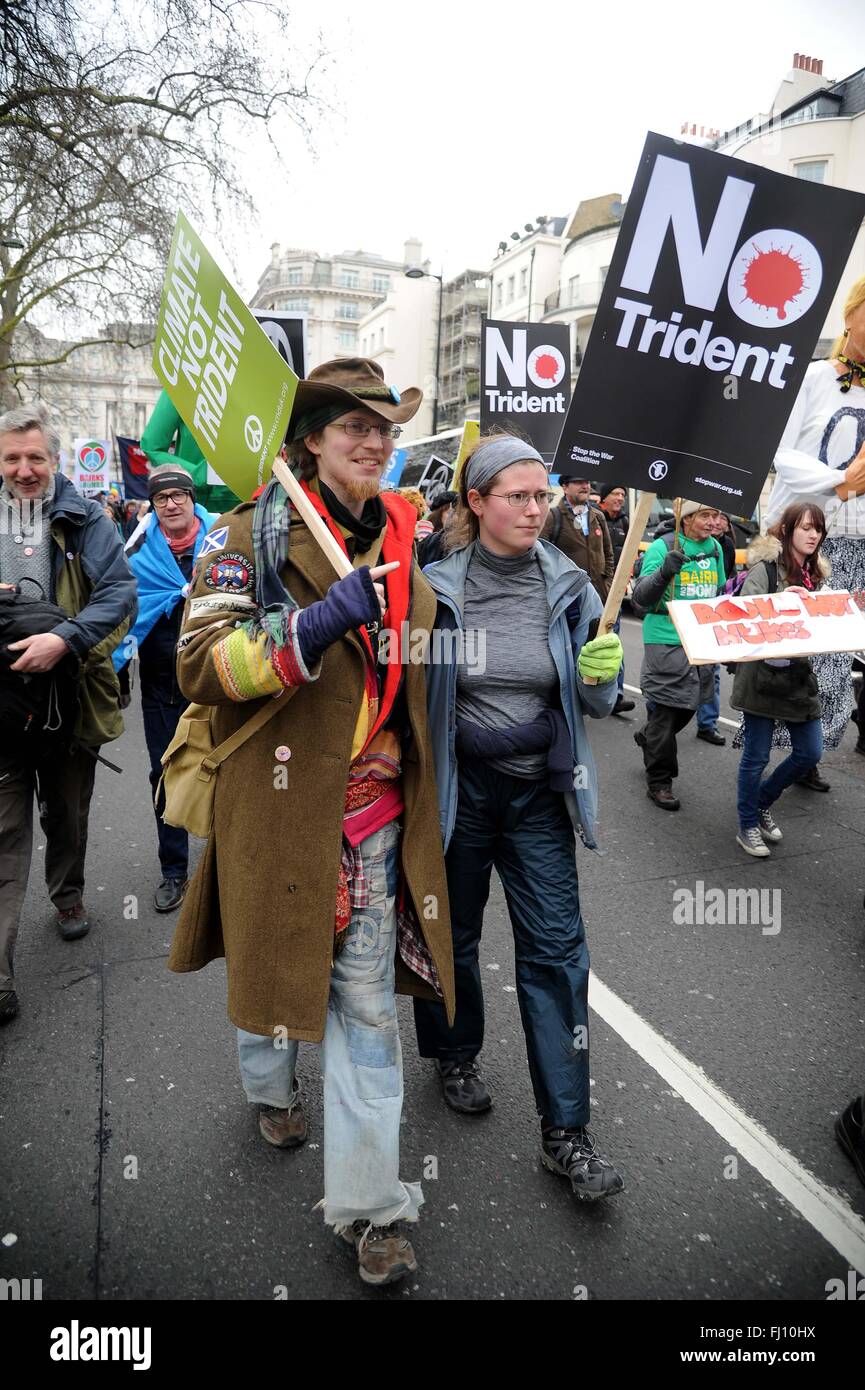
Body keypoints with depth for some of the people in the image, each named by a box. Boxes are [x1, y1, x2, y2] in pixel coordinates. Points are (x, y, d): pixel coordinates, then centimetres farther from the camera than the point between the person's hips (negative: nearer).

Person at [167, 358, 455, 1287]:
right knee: (274, 961, 19)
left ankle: (367, 1202, 20)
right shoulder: (252, 536, -7)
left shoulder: (402, 532, 9)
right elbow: (200, 665, -18)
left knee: (368, 999, 5)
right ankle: (270, 1087, 52)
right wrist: (317, 625, -29)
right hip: (278, 797, -3)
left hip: (377, 806, 3)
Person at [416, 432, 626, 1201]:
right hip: (458, 786, -1)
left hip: (539, 791, 2)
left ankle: (566, 1130, 15)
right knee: (454, 931, 17)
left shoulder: (569, 586, -3)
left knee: (557, 948, 2)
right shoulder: (438, 588, -10)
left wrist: (603, 673, -18)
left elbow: (596, 704, 3)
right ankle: (457, 1054, 45)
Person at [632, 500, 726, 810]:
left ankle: (648, 739, 44)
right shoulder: (663, 547, -10)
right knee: (666, 707, -1)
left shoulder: (715, 548, 10)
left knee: (689, 705, 15)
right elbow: (640, 599, -13)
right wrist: (664, 572, -31)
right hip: (666, 641, -6)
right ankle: (659, 782, 12)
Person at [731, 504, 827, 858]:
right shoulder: (765, 567, -9)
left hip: (799, 673, 7)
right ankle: (747, 827, 20)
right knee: (757, 755, 3)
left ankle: (762, 803, 32)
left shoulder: (814, 573, 12)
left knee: (810, 752, 9)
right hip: (763, 672, -7)